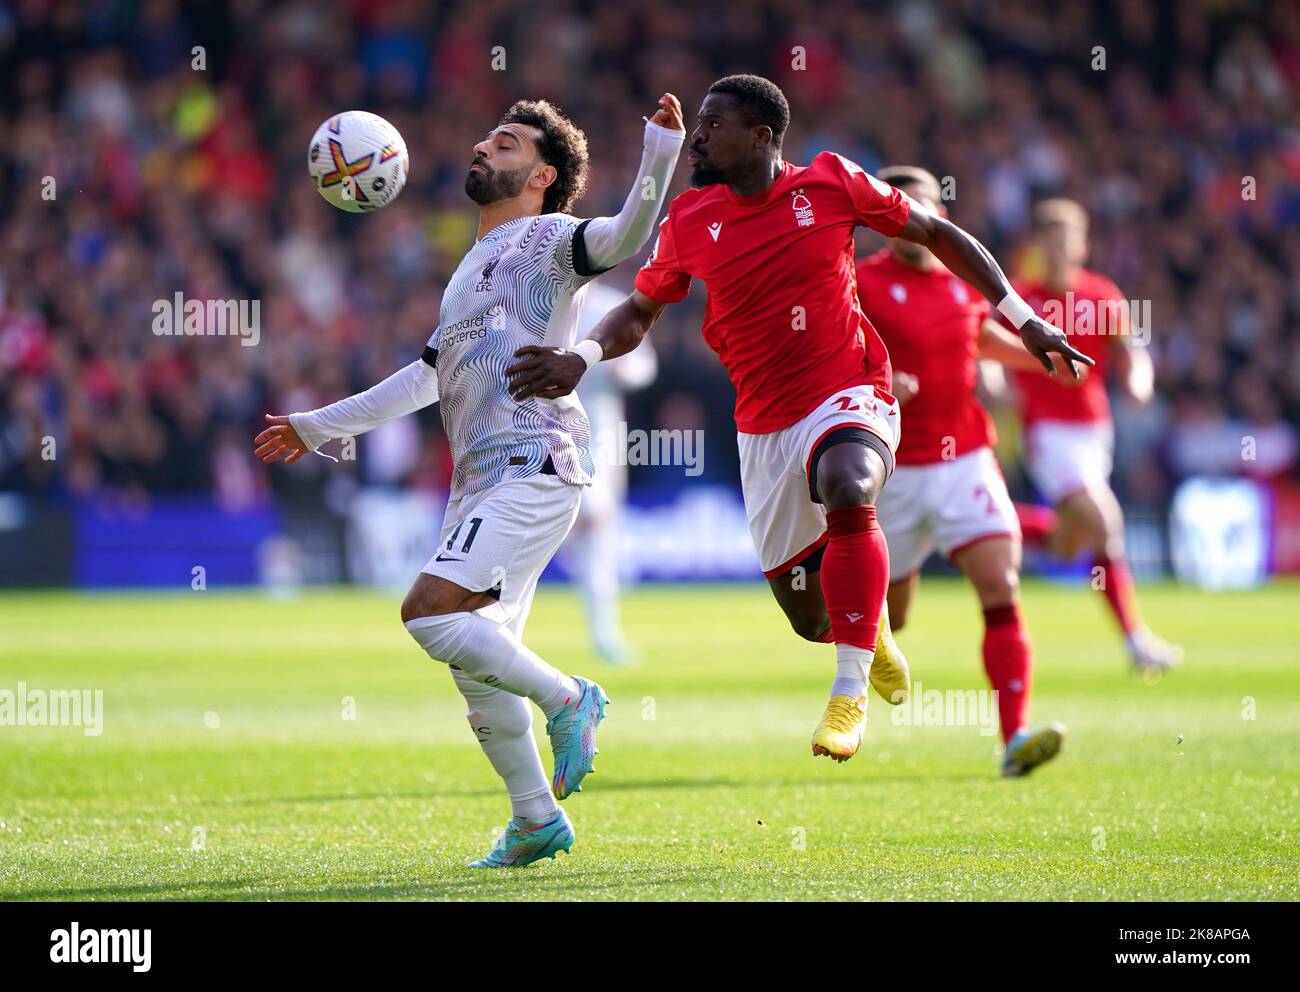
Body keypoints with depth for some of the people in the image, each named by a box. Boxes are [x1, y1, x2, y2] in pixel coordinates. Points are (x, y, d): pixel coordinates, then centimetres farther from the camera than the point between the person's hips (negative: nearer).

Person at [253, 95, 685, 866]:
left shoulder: (547, 240, 1)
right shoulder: (473, 270, 26)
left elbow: (627, 237, -19)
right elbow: (425, 377, 34)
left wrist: (661, 150, -33)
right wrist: (317, 428, 39)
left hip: (533, 471, -9)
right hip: (481, 483, 9)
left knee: (430, 611, -23)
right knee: (479, 673, 7)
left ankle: (567, 699, -9)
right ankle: (537, 822, 15)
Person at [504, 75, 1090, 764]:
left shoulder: (831, 183, -6)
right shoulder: (689, 221, 0)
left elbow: (937, 235, 5)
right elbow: (639, 313, 13)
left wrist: (1022, 318, 4)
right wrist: (581, 358, -9)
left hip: (847, 397, -4)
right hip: (764, 428, 4)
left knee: (847, 487, -39)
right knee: (811, 619, 7)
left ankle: (850, 692, -31)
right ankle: (869, 623, 47)